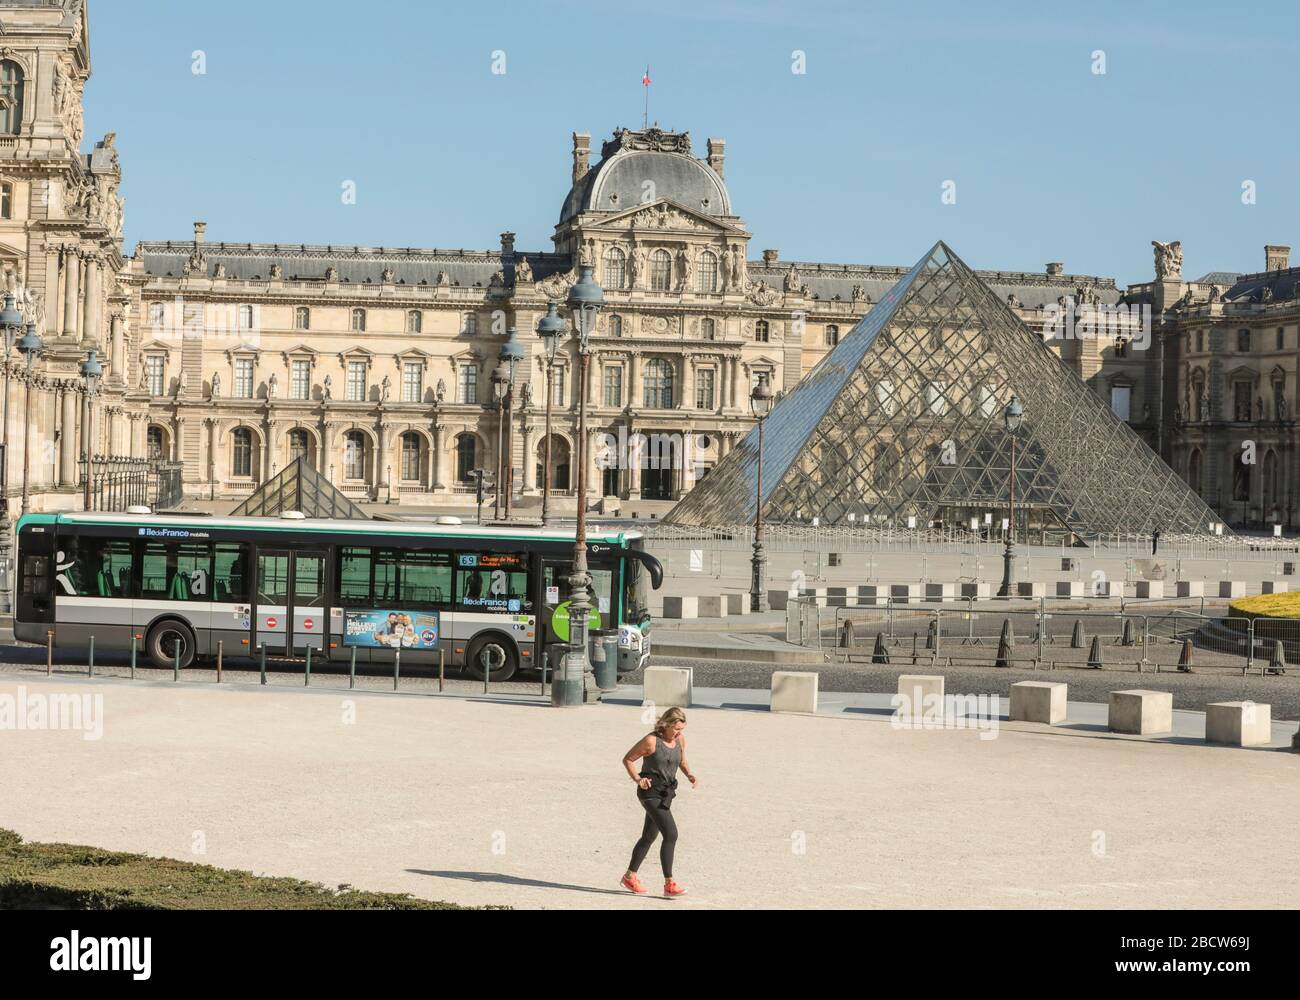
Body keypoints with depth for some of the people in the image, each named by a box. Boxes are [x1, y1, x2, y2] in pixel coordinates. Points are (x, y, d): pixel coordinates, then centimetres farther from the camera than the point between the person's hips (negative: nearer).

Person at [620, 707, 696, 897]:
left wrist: (689, 775, 0)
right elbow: (627, 759, -5)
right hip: (651, 792, -8)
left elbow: (682, 762, 20)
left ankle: (630, 876, 34)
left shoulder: (680, 740, 3)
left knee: (649, 837, 18)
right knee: (671, 834, -17)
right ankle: (669, 884, -15)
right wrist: (637, 779, -19)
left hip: (666, 794, 8)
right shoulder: (651, 741, -15)